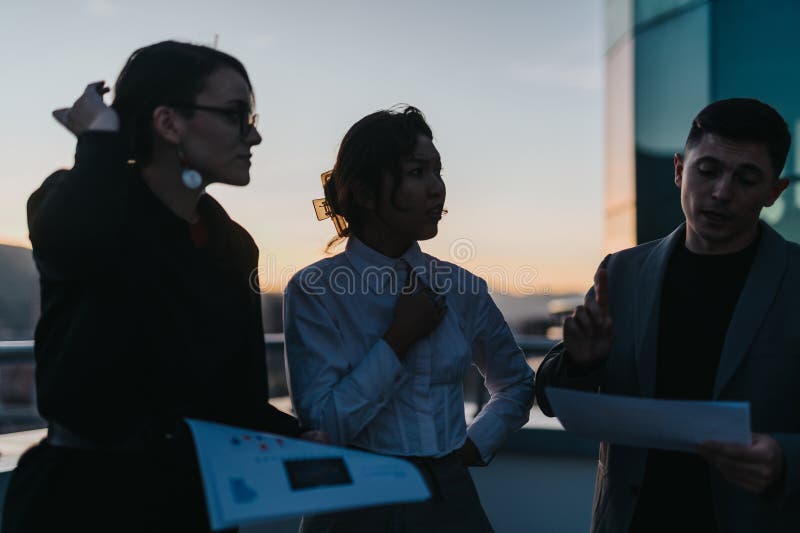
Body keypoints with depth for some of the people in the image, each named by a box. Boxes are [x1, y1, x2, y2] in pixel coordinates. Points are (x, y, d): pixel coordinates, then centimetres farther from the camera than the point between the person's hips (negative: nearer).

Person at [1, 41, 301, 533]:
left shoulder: (229, 245, 6)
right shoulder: (82, 202, -11)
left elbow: (238, 394, 7)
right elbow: (75, 243, -37)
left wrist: (300, 440, -11)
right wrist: (101, 138, -20)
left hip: (200, 492, 6)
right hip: (85, 491, -6)